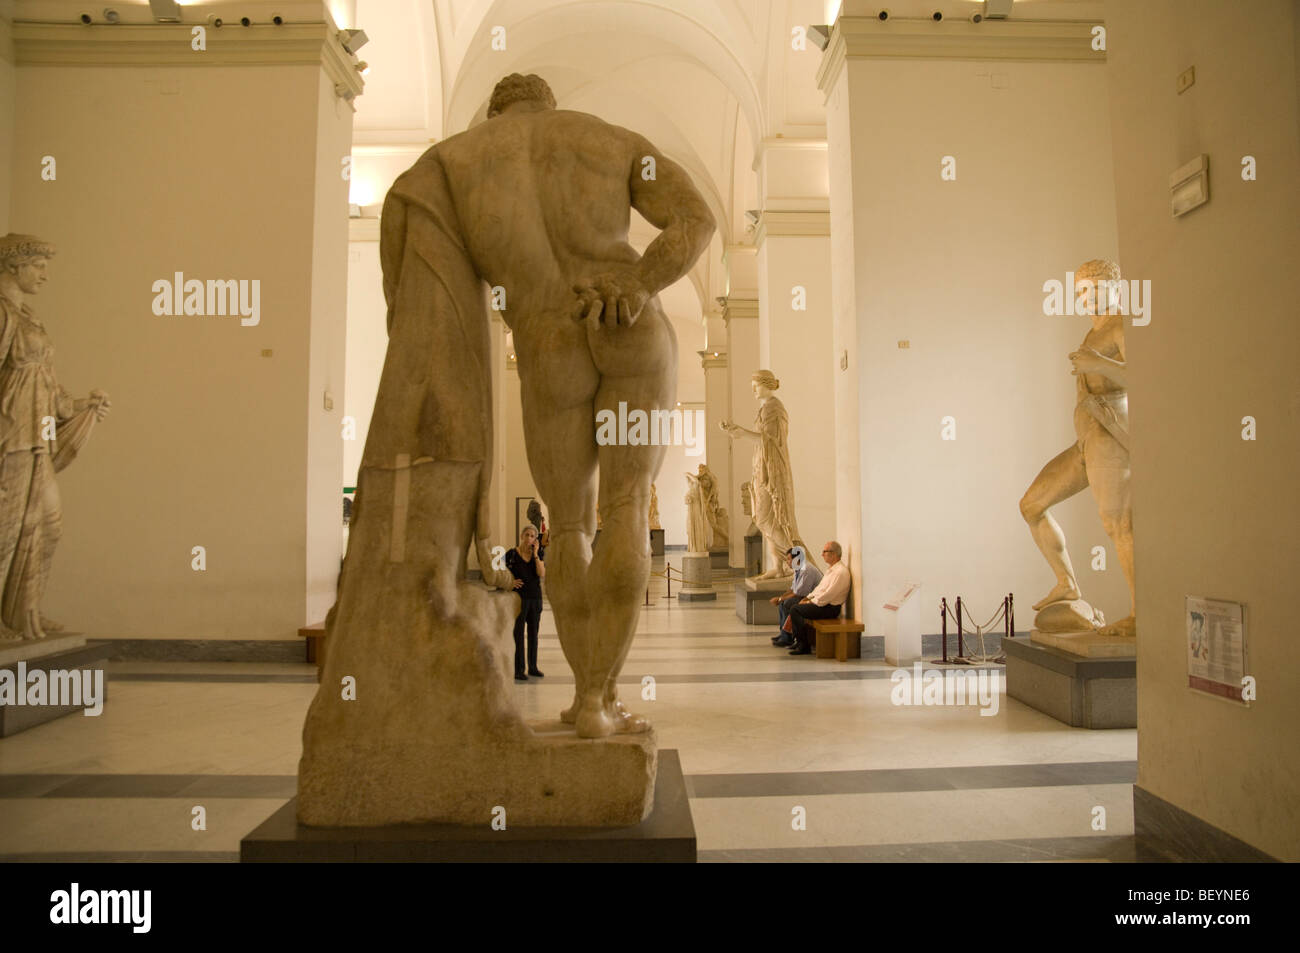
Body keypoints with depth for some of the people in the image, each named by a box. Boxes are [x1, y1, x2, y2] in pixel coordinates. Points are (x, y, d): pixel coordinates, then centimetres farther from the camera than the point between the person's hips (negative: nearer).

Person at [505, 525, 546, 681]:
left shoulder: (538, 555, 7)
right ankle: (518, 670, 1)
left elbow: (542, 574, -7)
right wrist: (510, 581, -19)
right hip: (519, 597, -4)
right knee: (518, 634, -3)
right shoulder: (511, 554, -4)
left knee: (533, 633, 10)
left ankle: (533, 667, 20)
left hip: (535, 598, 4)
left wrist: (535, 554, -8)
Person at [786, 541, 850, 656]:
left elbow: (828, 595, -23)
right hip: (821, 603, 10)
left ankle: (804, 646, -9)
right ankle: (798, 641, 7)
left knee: (795, 609, -16)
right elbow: (819, 587, 22)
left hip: (830, 608, -10)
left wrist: (811, 602, -13)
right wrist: (808, 598, 9)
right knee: (795, 606, 6)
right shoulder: (830, 569, 15)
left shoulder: (840, 572, -20)